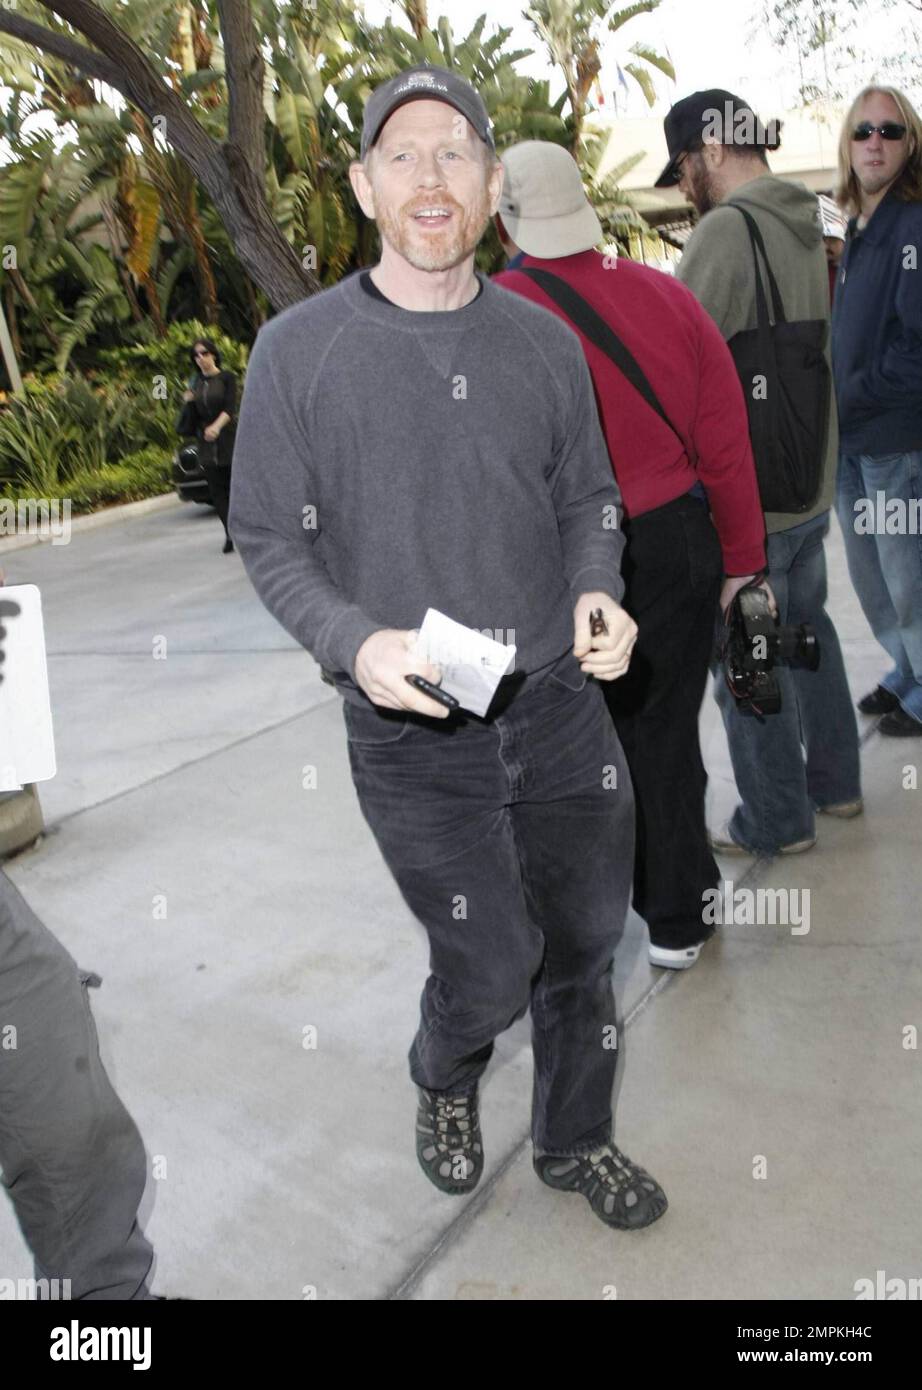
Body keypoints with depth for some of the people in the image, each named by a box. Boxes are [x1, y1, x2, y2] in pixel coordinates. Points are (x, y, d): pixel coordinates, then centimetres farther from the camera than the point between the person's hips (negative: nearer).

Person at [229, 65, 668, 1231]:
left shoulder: (545, 344, 3)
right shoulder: (299, 350, -6)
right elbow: (268, 539, -4)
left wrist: (596, 591, -8)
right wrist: (356, 642, -21)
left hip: (560, 705, 4)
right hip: (412, 734, -3)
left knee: (586, 936, 15)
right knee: (491, 965, 7)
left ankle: (575, 1141, 43)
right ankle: (444, 1084, 45)